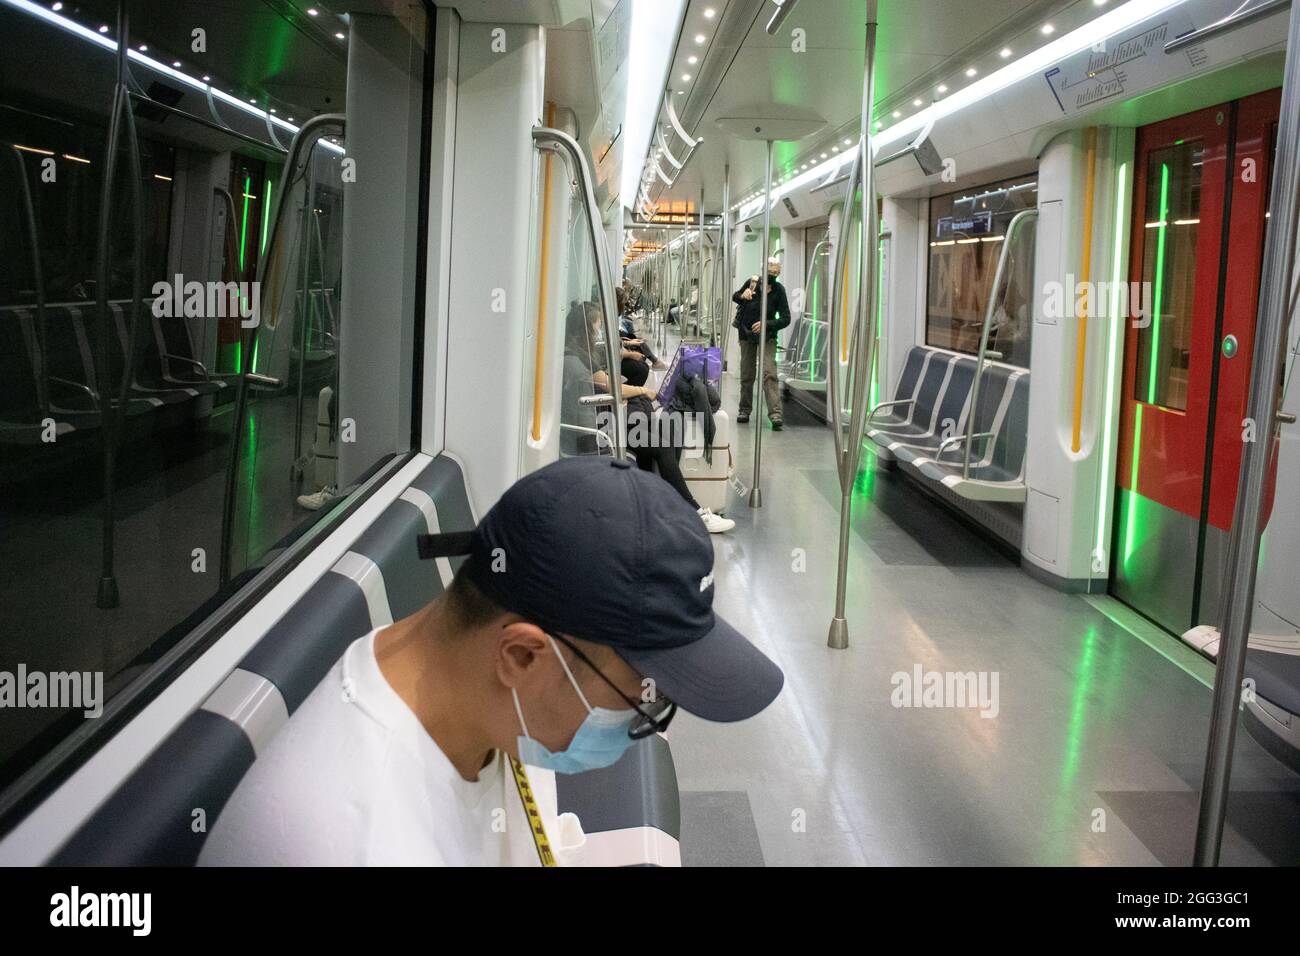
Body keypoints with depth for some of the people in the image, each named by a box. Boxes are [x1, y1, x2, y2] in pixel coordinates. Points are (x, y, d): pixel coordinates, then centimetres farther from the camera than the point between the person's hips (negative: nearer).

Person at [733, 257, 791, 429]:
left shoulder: (779, 290, -9)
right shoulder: (752, 282, -4)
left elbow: (785, 319, -10)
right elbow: (734, 297, 13)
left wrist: (766, 324, -24)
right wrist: (742, 296, -11)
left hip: (767, 337, -3)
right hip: (747, 334, 3)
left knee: (769, 373, -15)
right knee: (746, 375, 10)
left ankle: (775, 414, -22)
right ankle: (744, 410, 25)